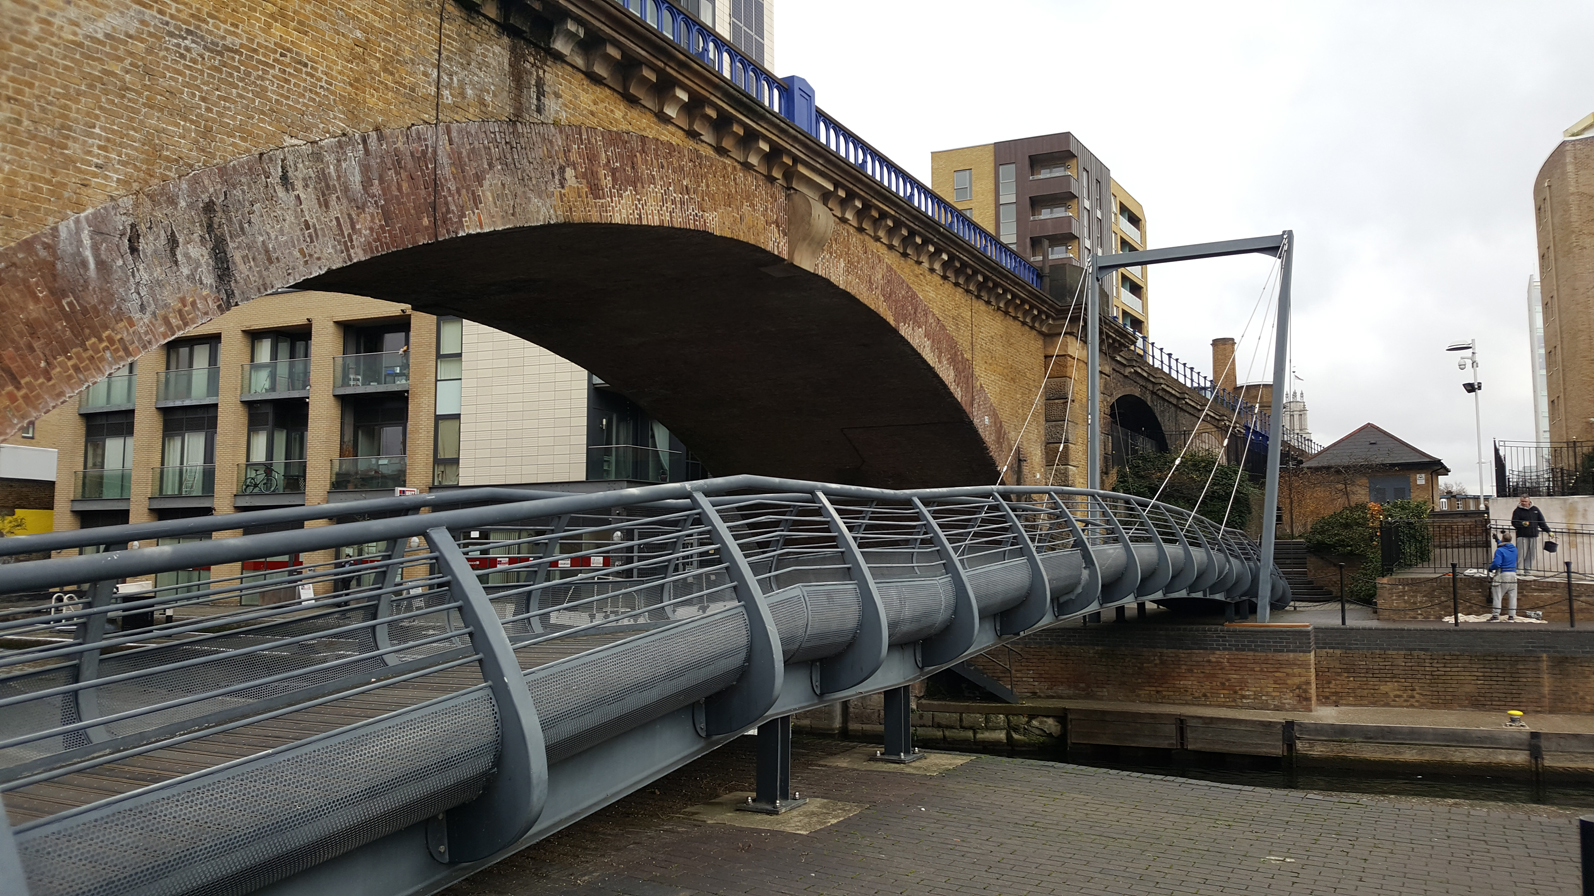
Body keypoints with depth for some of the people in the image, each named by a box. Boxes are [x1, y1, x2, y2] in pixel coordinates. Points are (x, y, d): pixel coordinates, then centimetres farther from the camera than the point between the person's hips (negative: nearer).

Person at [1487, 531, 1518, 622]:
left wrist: (1490, 568, -1)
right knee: (1513, 596, 10)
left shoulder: (1499, 550, -13)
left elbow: (1496, 563, -20)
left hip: (1503, 574, -6)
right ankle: (1512, 616, 12)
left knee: (1497, 595, 1)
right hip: (1513, 573, 6)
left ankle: (1496, 615, 1)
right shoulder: (1514, 549, 8)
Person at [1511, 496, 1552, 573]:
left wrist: (1548, 531, 15)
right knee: (1521, 554, -9)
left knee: (1532, 555, 3)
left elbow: (1542, 522, 19)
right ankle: (1519, 570, -6)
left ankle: (1528, 570, 10)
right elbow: (1514, 523, -5)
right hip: (1522, 536, -4)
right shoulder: (1517, 511, 3)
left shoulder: (1535, 510, 15)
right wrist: (1522, 523, -23)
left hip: (1533, 536, 4)